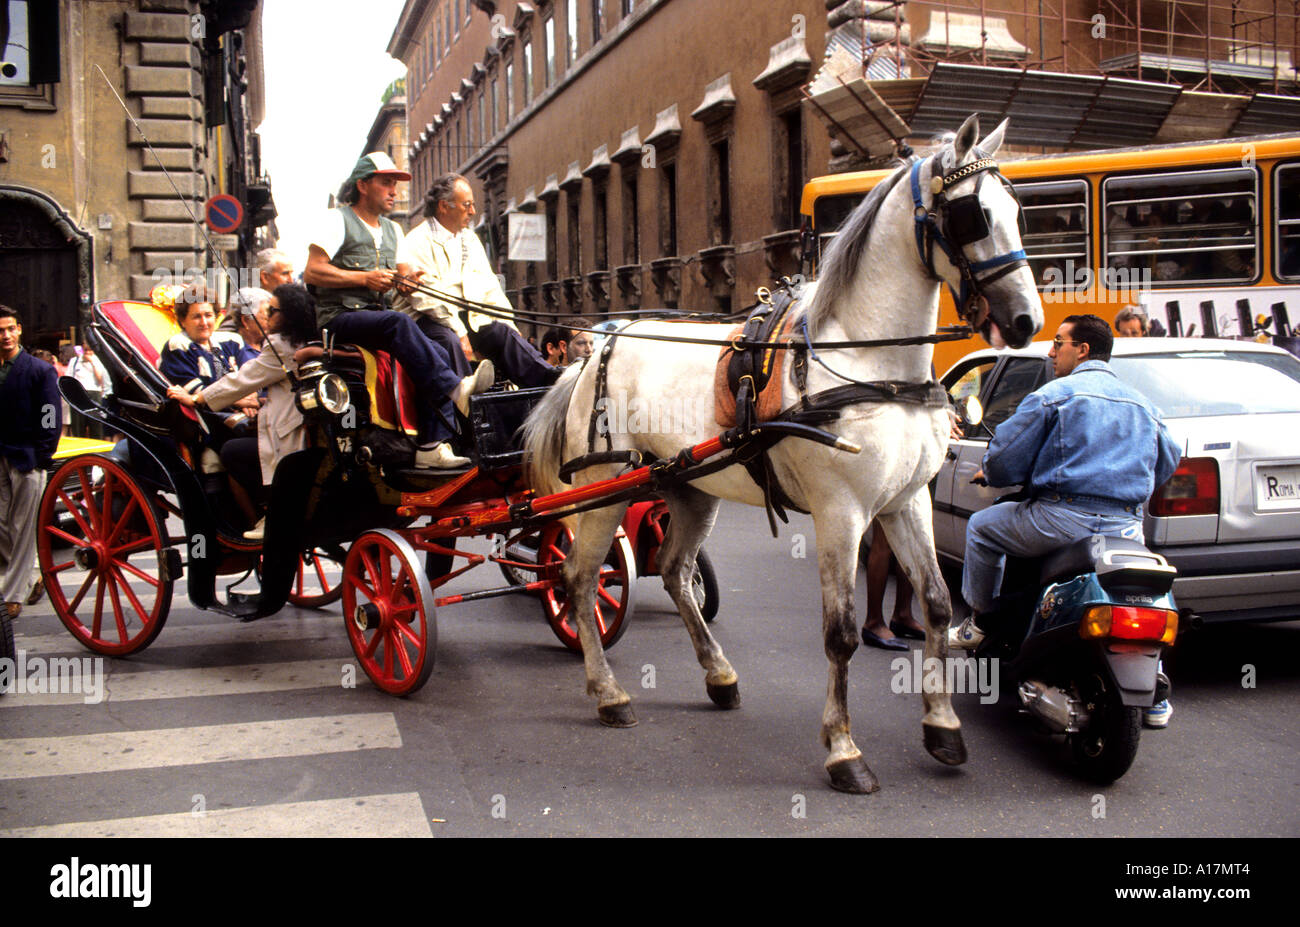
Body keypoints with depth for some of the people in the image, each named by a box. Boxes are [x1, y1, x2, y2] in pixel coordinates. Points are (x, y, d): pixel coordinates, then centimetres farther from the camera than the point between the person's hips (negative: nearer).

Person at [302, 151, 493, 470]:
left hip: (377, 313, 7)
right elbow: (312, 272, -9)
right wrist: (364, 278, -15)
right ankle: (455, 389, -43)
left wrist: (405, 282, 1)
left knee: (440, 354, -16)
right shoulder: (337, 220, 2)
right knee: (399, 323, -37)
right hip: (339, 316, -7)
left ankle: (432, 446, -20)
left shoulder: (392, 230, 24)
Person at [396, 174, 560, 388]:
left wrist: (508, 323, 4)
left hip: (468, 317, 6)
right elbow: (426, 297, -15)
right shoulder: (417, 241, -4)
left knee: (503, 333, -19)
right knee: (449, 340, -36)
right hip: (428, 320, -6)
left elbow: (489, 288, 19)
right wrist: (458, 330, -22)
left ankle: (551, 381, -32)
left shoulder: (470, 240, 21)